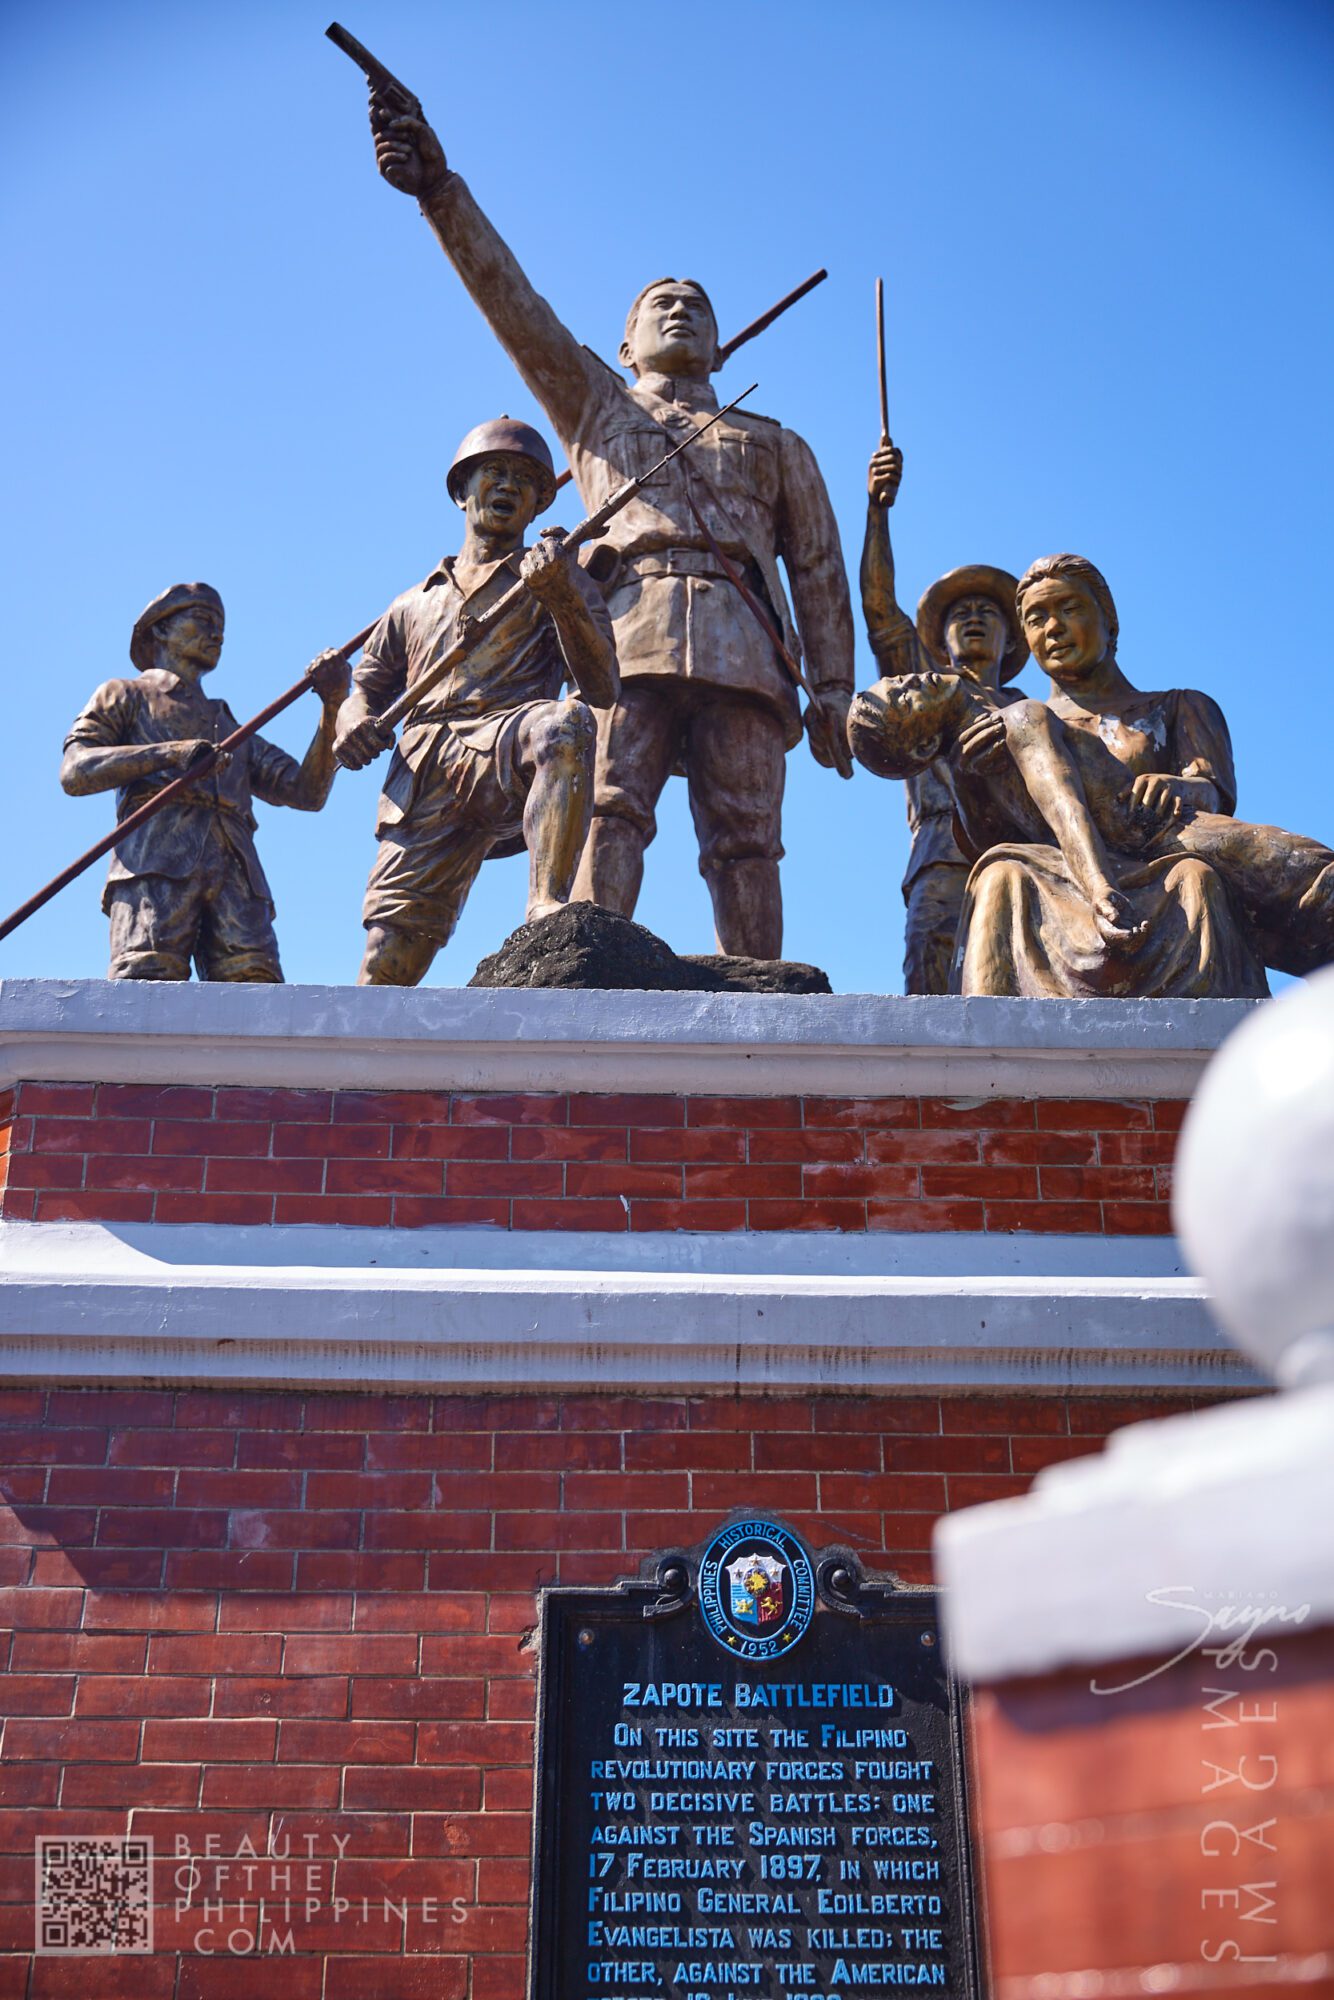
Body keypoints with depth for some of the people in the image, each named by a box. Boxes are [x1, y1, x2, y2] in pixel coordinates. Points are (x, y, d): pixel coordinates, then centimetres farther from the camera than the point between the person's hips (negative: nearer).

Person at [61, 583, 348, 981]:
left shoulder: (231, 729, 39)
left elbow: (307, 793, 24)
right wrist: (170, 753, -6)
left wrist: (331, 708, 11)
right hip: (155, 865, -3)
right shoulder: (124, 696, 27)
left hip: (236, 873, 4)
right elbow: (75, 773, 7)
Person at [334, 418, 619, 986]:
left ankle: (548, 911, -45)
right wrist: (352, 717, 8)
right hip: (426, 779, 3)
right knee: (389, 955, -15)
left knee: (563, 724, -40)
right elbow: (367, 685, 34)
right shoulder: (415, 604, 33)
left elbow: (602, 690, 7)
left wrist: (562, 597, -10)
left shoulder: (563, 583, 22)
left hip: (505, 752, -3)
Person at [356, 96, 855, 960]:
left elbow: (820, 570, 22)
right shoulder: (594, 403, 30)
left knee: (746, 840, -10)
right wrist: (440, 189, 3)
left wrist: (834, 688, 8)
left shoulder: (774, 445, 32)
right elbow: (513, 301, 16)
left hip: (744, 651, 1)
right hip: (627, 633, -1)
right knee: (610, 811, -19)